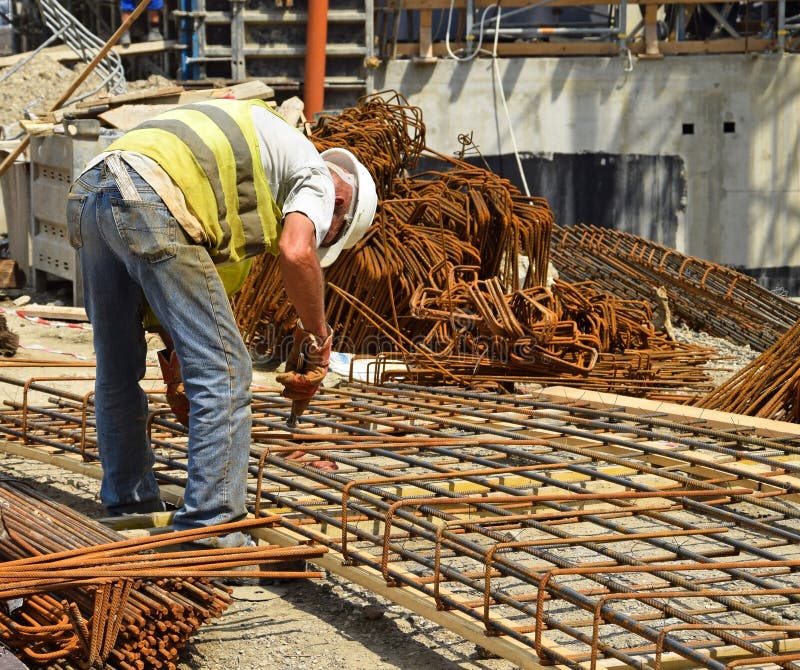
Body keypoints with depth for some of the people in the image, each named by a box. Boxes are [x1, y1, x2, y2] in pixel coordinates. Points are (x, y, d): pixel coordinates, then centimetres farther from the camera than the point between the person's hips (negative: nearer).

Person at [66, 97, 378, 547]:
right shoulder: (316, 175, 12)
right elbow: (296, 252, -10)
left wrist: (179, 348, 39)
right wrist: (317, 337, 4)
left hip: (88, 195, 9)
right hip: (147, 202, -9)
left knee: (118, 372, 21)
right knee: (225, 371, -3)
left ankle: (130, 510, 34)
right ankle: (209, 531, -3)